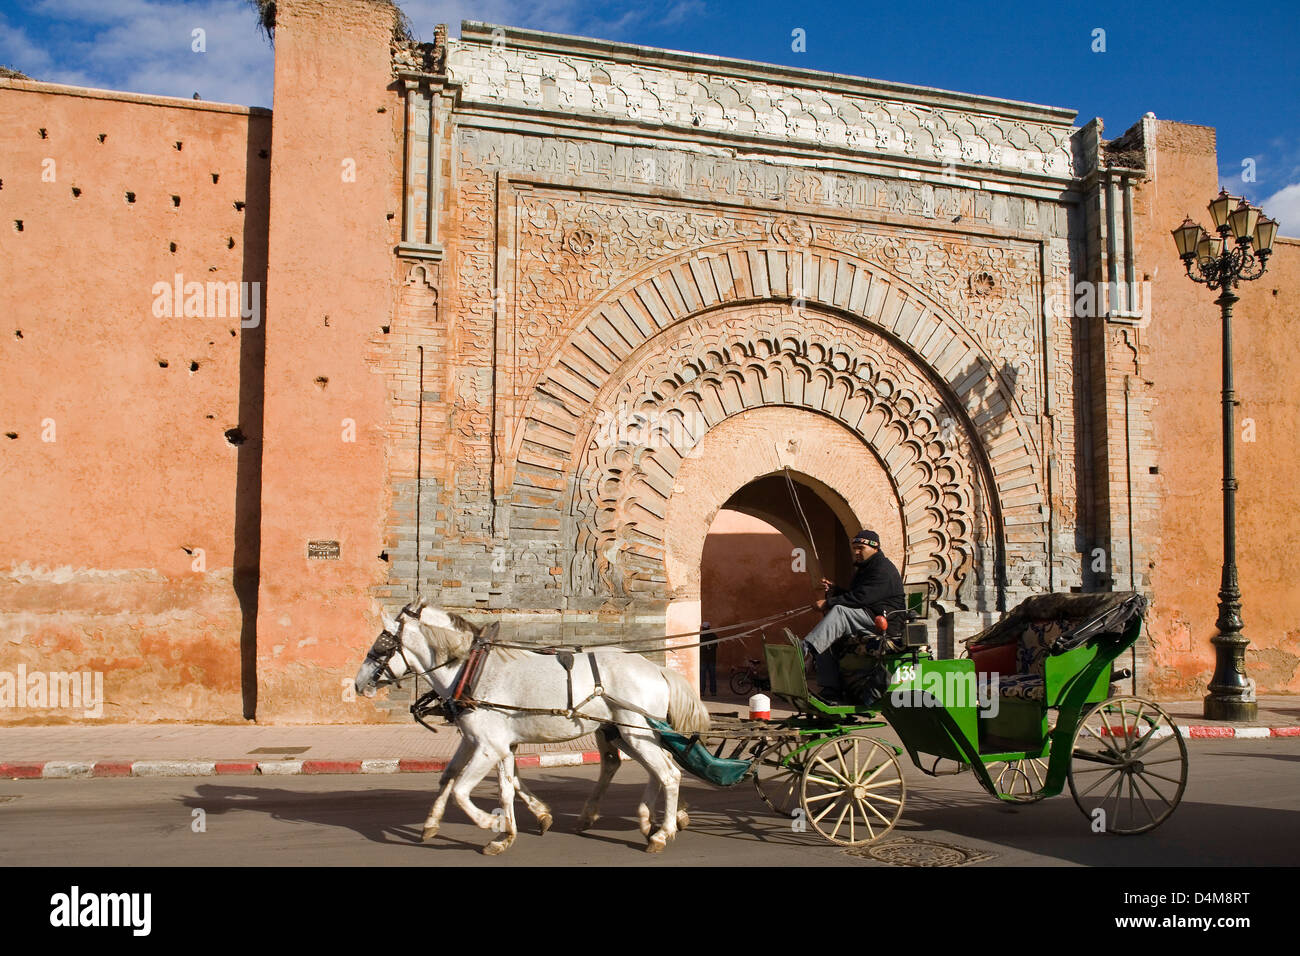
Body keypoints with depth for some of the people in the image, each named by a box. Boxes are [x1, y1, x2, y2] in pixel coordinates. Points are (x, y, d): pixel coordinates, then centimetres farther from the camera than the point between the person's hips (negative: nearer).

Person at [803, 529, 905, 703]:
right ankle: (830, 691, -14)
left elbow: (861, 598, -22)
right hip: (866, 619, 10)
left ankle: (806, 649, -46)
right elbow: (853, 595, 26)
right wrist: (835, 589, 6)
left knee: (839, 611, -31)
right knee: (825, 638, -7)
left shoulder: (883, 569, -11)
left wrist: (829, 603, -19)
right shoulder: (863, 568, 23)